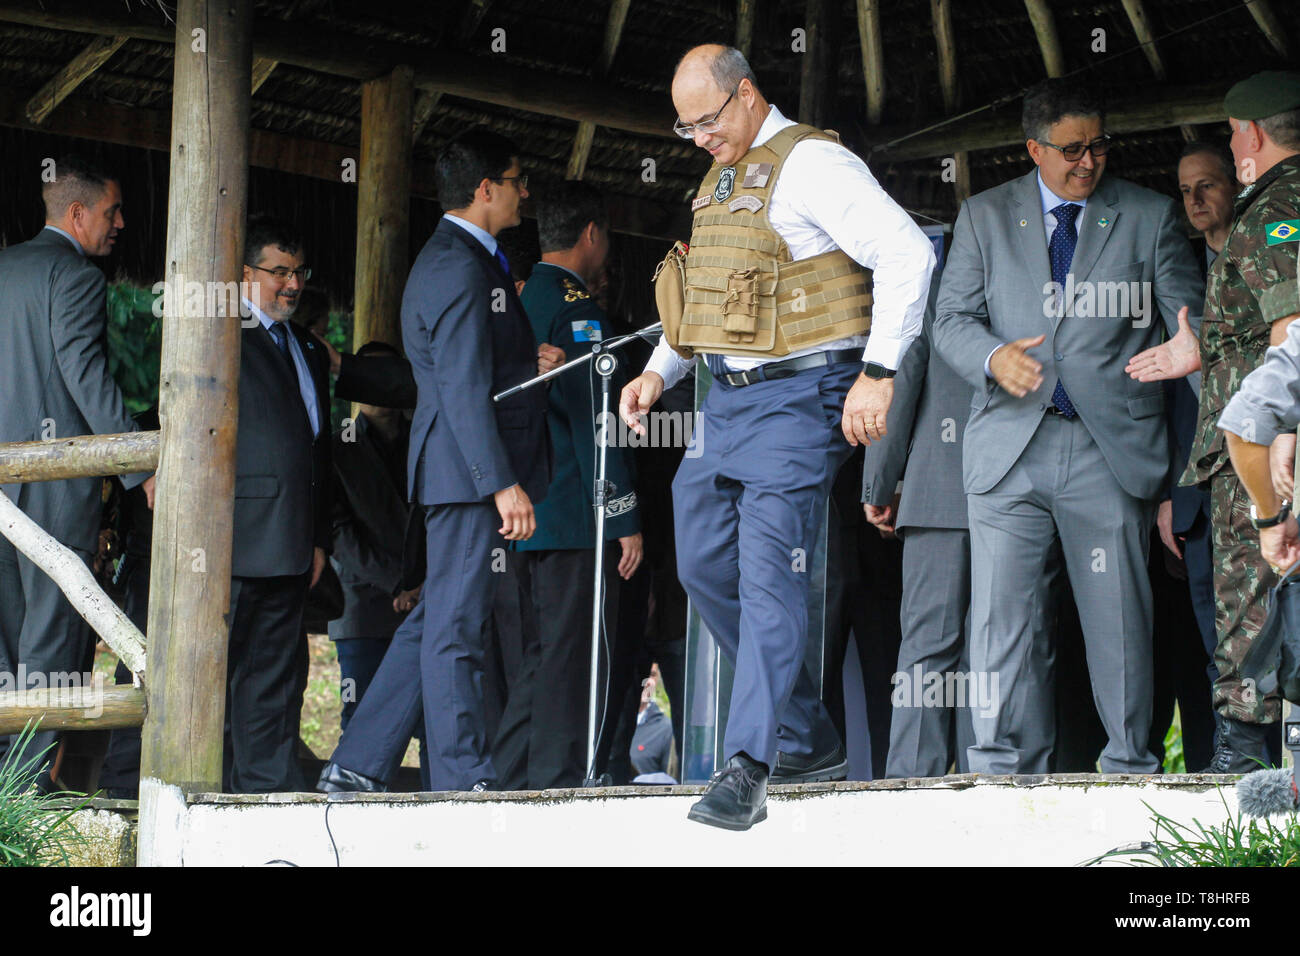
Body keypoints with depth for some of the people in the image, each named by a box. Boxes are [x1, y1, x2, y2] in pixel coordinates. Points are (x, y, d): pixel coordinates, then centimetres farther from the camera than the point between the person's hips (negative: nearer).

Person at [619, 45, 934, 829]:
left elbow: (908, 252, -20)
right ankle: (809, 740, 21)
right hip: (728, 398, 10)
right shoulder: (720, 182, 17)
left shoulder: (810, 163, -12)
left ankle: (748, 769, -15)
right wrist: (661, 371, 14)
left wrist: (878, 373, -24)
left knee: (768, 574, -14)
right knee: (706, 566, 12)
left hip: (797, 397, -10)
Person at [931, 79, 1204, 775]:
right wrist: (992, 357, -12)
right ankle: (995, 764, 3)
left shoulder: (1150, 217, 9)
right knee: (1000, 612, -4)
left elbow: (1190, 321, 8)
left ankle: (1129, 763, 11)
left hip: (1112, 448, 0)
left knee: (1119, 614, 1)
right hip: (1010, 447, 1)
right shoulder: (984, 216, 12)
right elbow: (950, 320, 9)